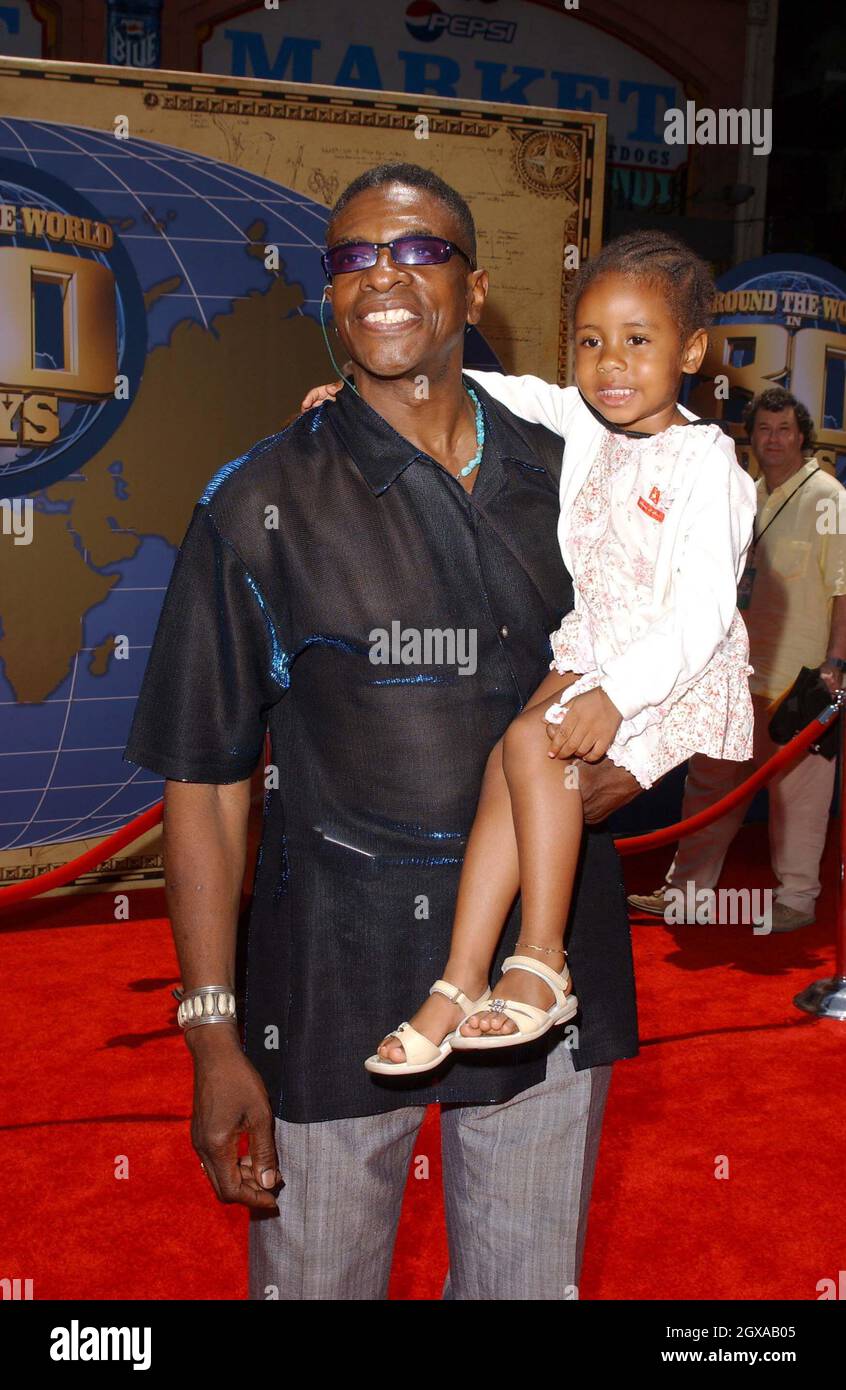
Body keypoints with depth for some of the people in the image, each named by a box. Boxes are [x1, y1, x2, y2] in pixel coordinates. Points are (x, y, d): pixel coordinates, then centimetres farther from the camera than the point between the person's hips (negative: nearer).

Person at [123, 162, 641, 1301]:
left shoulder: (568, 481, 4)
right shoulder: (262, 505, -5)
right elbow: (205, 781, -7)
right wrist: (212, 1034, -10)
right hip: (336, 983, -2)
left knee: (531, 1281, 20)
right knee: (316, 1277, 14)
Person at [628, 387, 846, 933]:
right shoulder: (750, 499, 14)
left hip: (801, 678, -7)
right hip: (743, 672, 7)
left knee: (797, 790, 1)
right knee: (711, 778, 10)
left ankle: (797, 899, 16)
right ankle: (687, 889, 20)